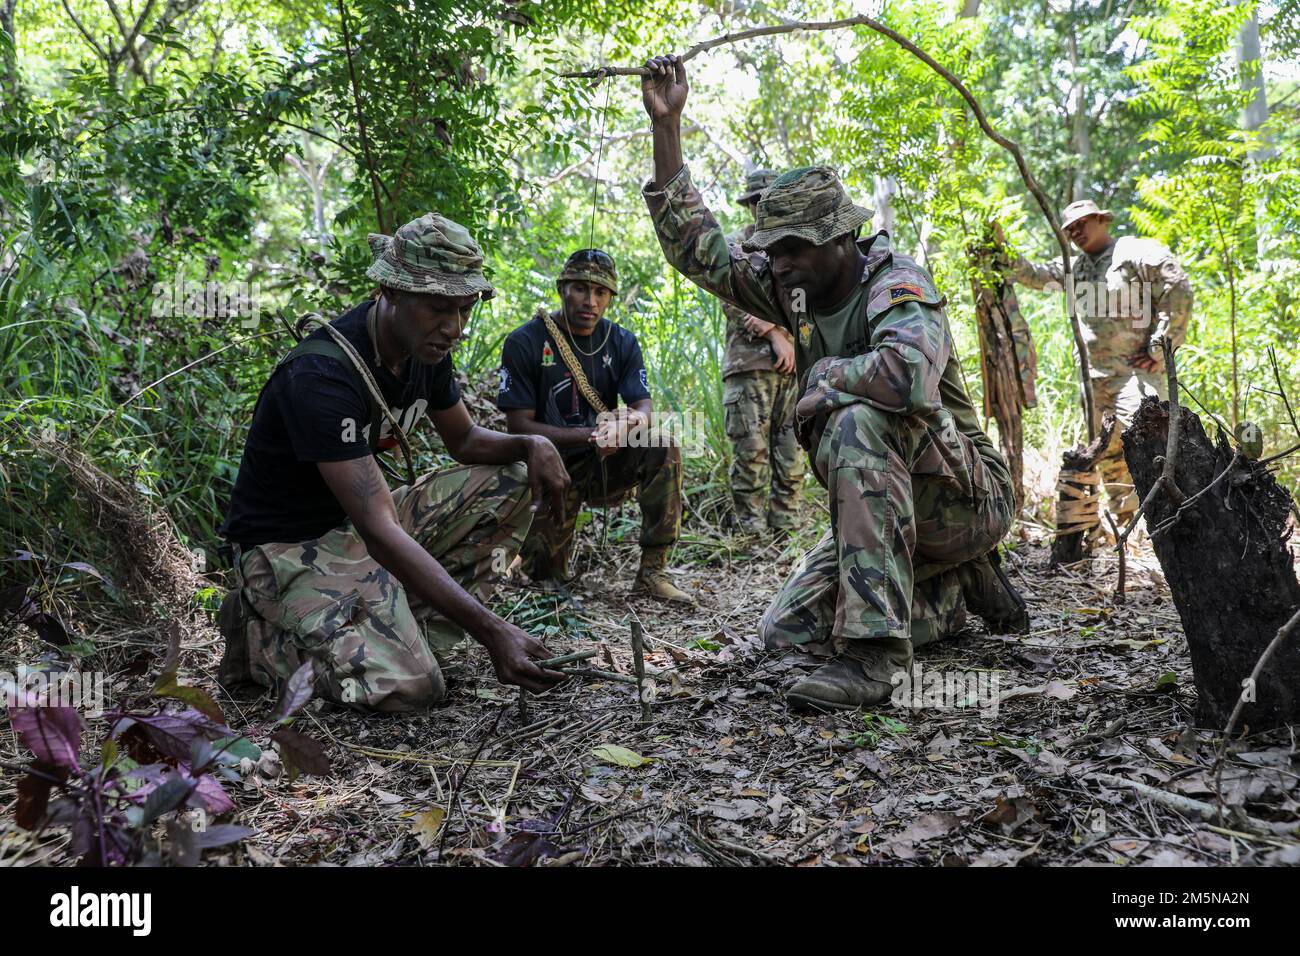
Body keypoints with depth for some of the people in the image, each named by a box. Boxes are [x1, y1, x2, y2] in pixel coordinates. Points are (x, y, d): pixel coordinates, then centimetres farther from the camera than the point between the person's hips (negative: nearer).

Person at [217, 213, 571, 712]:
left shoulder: (427, 349, -3)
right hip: (292, 545, -8)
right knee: (411, 685, -26)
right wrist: (490, 631, -40)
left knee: (513, 483, -4)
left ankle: (408, 629, -5)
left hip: (359, 521, 8)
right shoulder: (323, 376, -30)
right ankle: (259, 632, 0)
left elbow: (465, 440, 13)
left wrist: (532, 444, -11)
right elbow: (378, 530, -35)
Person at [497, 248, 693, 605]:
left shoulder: (622, 342, -1)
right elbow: (519, 426, -15)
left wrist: (630, 423, -36)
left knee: (663, 447, -26)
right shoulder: (524, 342, -12)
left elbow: (646, 408, -9)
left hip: (604, 466, 3)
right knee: (546, 572, -14)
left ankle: (653, 570, -20)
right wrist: (590, 435, -26)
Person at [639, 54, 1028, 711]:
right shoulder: (798, 288, 4)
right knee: (784, 631, 1)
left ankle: (873, 652, -37)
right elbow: (699, 250, 3)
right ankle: (956, 589, 15)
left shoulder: (898, 285, -20)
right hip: (885, 505, 8)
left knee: (852, 420, -36)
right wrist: (665, 125, -2)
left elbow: (910, 373, -43)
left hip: (967, 499, -8)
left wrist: (824, 375, -23)